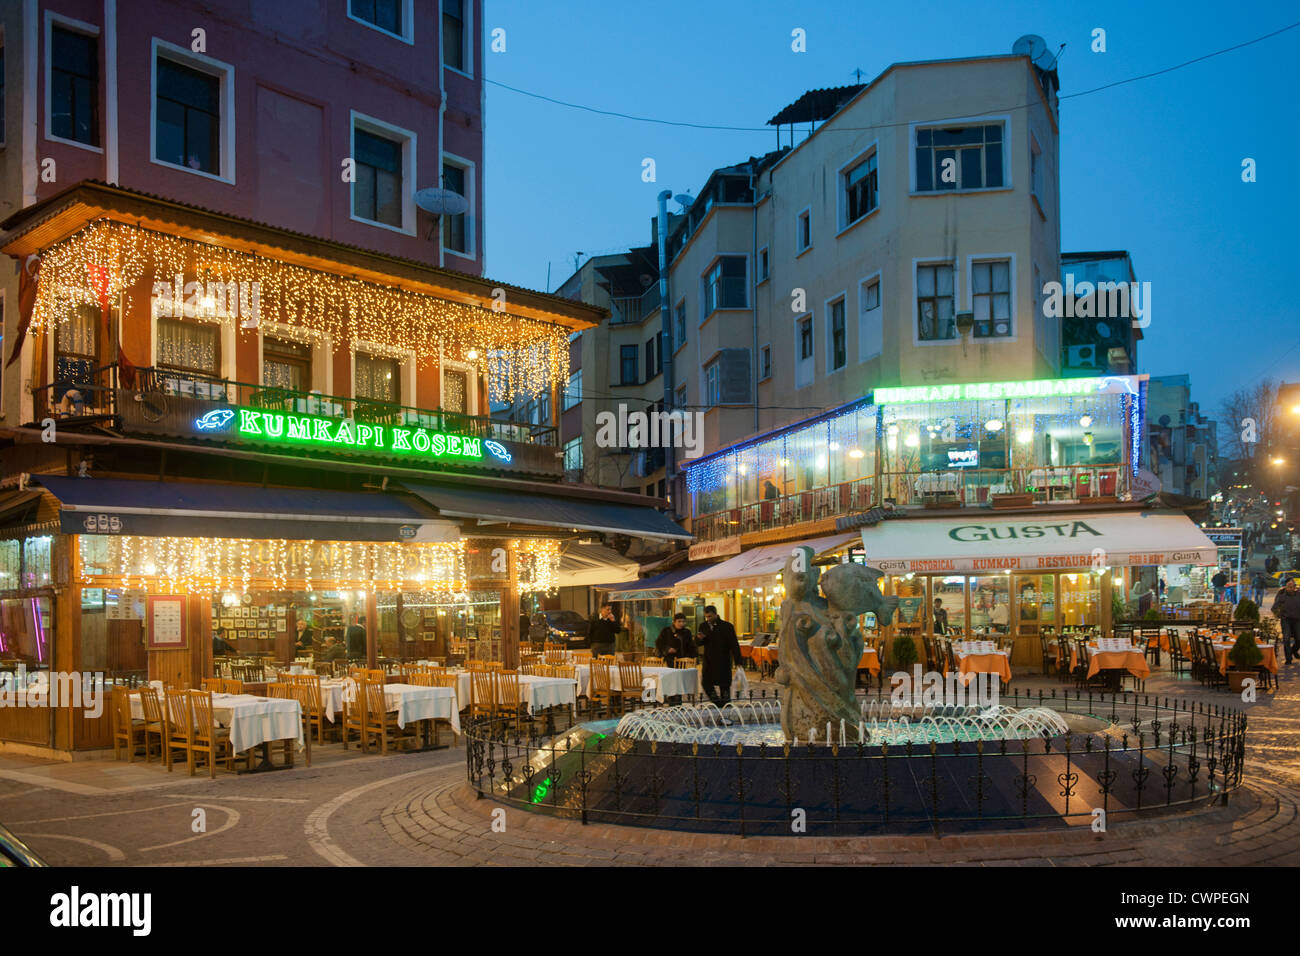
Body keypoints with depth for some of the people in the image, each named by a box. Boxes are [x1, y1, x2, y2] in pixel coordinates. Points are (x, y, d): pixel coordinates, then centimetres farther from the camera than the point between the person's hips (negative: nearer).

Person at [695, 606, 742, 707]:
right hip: (708, 661, 4)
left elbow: (734, 644, -4)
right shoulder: (703, 626, 7)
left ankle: (726, 703, 14)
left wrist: (738, 660, -9)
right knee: (707, 684, 2)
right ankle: (717, 702, 18)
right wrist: (701, 639, -12)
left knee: (724, 684, 1)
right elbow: (699, 644, 12)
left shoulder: (727, 626, -5)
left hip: (723, 662, -4)